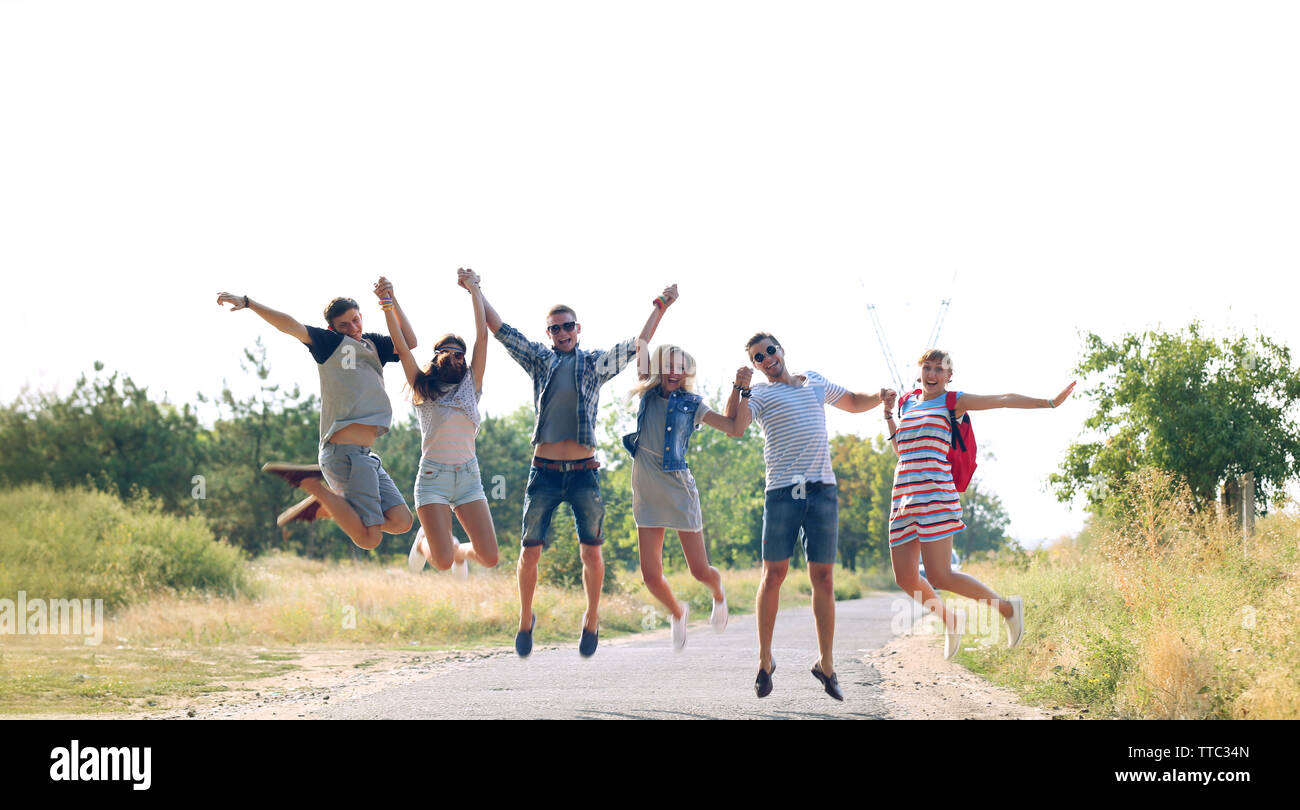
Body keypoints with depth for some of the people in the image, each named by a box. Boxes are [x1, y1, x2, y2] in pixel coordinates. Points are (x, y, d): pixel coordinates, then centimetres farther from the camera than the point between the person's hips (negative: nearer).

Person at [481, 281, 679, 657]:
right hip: (544, 471, 0)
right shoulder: (539, 360, 9)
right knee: (530, 551, -1)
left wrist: (660, 306, -4)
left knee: (592, 552, -3)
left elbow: (636, 346, 3)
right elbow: (499, 328, 7)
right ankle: (526, 619, 18)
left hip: (583, 471, 0)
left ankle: (592, 619, 16)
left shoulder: (595, 364, 8)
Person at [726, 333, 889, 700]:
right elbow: (734, 428, -10)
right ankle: (765, 660, 9)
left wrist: (879, 397, 15)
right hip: (781, 491, -3)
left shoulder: (815, 382, 20)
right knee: (774, 574, -3)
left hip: (822, 490, 3)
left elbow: (854, 403, 35)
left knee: (823, 577, 2)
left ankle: (826, 664, 10)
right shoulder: (760, 395, 7)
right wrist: (740, 390, -21)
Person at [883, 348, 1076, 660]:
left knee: (939, 577, -13)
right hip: (903, 498, 6)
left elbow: (1005, 399, -1)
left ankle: (1007, 607, 4)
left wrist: (1050, 402, -6)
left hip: (935, 493, -6)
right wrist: (888, 414, 20)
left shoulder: (954, 402, 4)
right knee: (905, 578, 1)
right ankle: (950, 620, 24)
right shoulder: (908, 404, 21)